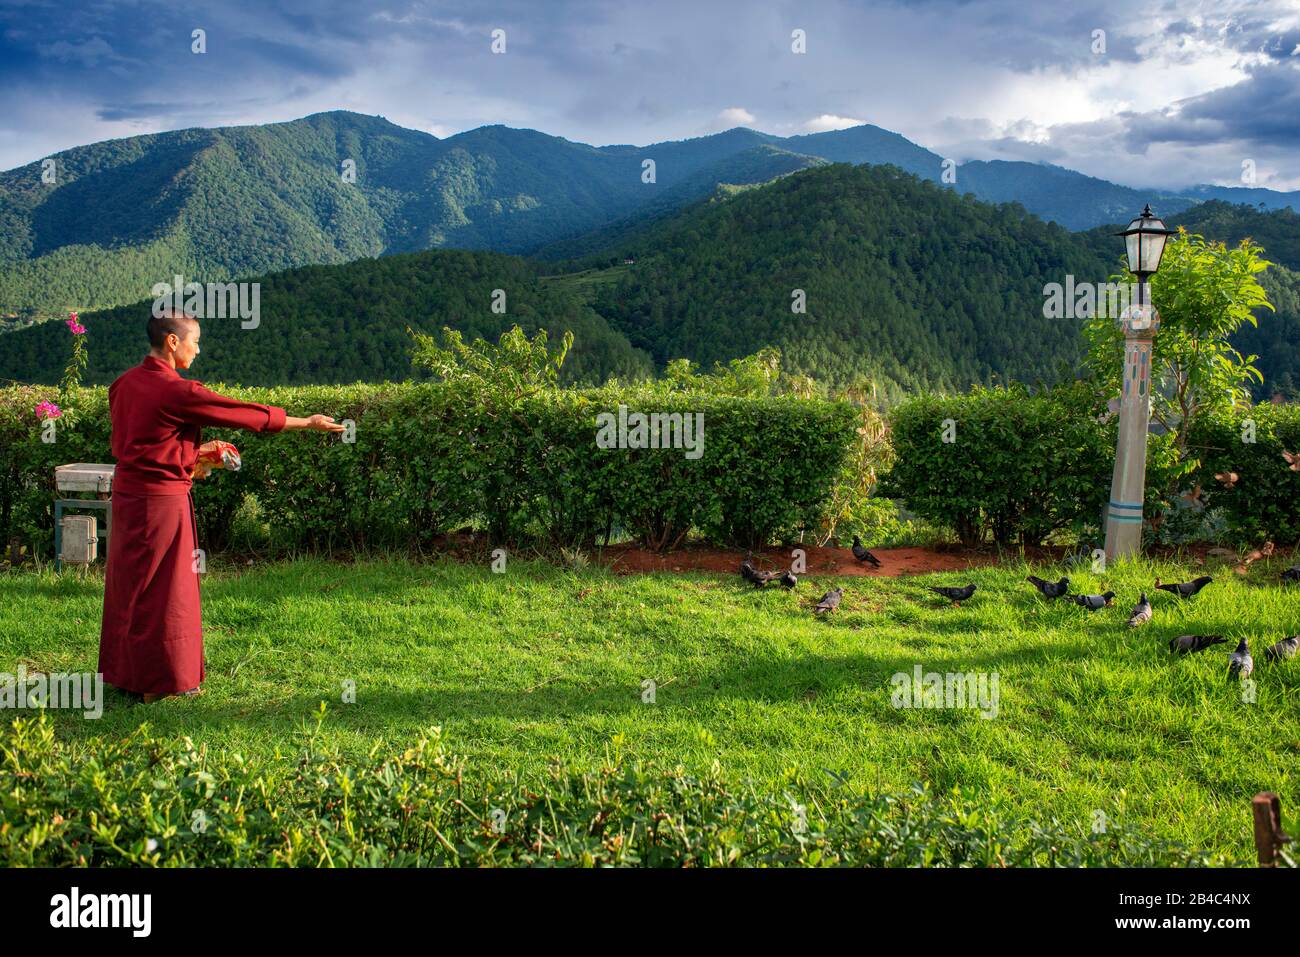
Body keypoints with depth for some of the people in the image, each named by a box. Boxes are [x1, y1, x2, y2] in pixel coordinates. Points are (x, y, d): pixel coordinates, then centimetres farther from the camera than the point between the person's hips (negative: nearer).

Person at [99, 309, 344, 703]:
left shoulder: (125, 383, 6)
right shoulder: (177, 392, -19)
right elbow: (248, 414, -13)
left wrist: (187, 457, 22)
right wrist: (308, 423, -4)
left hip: (127, 490, 8)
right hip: (162, 498, -8)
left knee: (129, 584, 17)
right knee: (163, 590, 3)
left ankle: (123, 671, 30)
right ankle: (160, 681, 13)